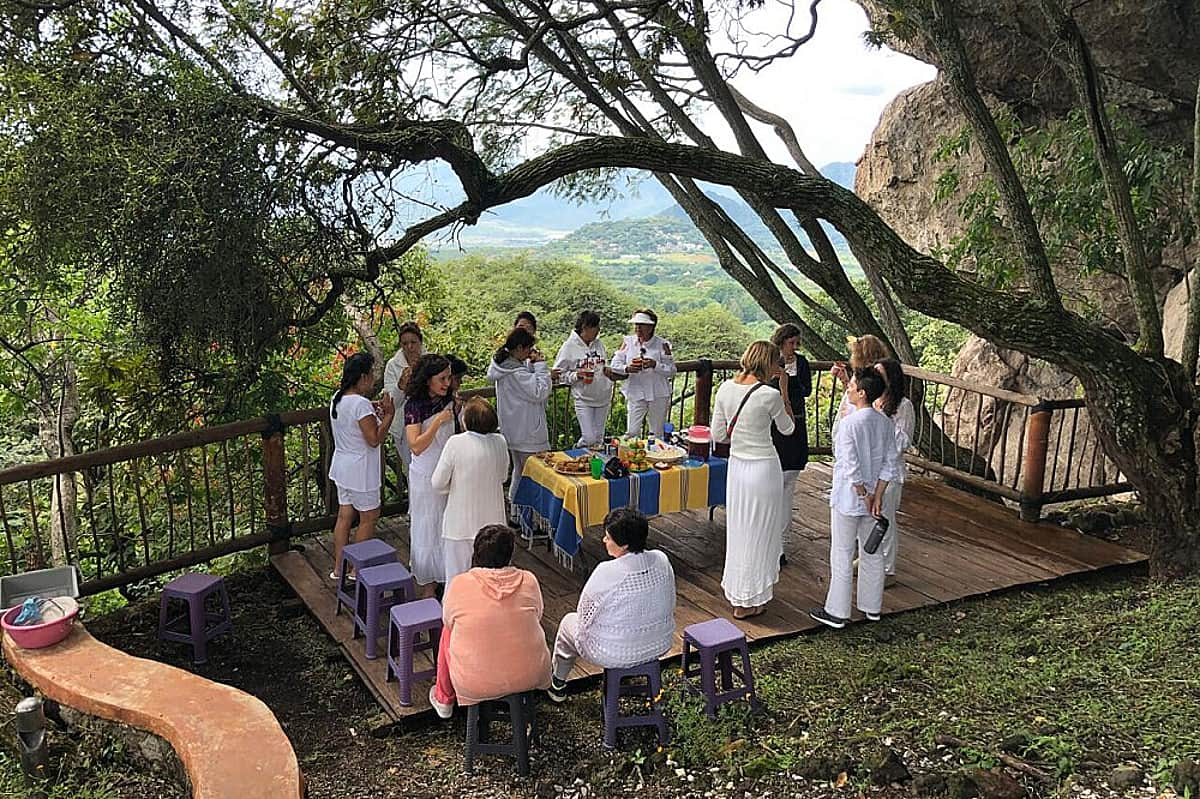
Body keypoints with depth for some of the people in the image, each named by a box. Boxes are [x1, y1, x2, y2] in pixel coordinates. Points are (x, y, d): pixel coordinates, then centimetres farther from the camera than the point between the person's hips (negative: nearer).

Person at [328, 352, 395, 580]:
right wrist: (388, 415, -15)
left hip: (341, 466, 9)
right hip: (360, 470, -9)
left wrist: (374, 412, 8)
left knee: (344, 516, 16)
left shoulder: (337, 399, 4)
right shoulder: (361, 404, -24)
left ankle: (338, 568, 23)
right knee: (369, 517, 8)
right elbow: (374, 439, -22)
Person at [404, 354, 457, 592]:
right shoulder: (414, 406, -17)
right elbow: (416, 447, -24)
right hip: (425, 476, -5)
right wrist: (438, 422, -28)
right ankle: (428, 581, 20)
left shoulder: (448, 401, 1)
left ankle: (447, 574, 26)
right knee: (427, 526, 6)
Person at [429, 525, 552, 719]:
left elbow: (448, 621, 5)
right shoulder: (529, 581, -9)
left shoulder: (459, 584, -13)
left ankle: (444, 699, 45)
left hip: (474, 686, -1)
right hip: (530, 677, 2)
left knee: (449, 630, 27)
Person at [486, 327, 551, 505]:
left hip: (512, 429, 10)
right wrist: (540, 365, -17)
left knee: (518, 470, 23)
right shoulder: (516, 373, -25)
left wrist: (531, 365, 3)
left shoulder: (503, 366, 5)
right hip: (526, 434, -10)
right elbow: (540, 392, -22)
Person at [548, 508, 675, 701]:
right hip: (660, 645, 5)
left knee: (568, 622, 24)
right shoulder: (662, 560, -13)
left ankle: (557, 684, 44)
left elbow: (585, 618, -14)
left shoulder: (606, 573, -29)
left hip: (616, 654, -5)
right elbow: (670, 606, 2)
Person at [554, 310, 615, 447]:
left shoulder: (599, 344, 9)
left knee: (598, 439, 10)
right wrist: (576, 375, -20)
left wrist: (607, 370, 3)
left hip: (603, 398, 6)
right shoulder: (569, 346, -8)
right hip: (584, 399, -5)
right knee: (588, 439, -10)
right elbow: (558, 373, -6)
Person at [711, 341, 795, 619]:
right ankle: (746, 602, 19)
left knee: (739, 529, 20)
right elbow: (787, 429, 1)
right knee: (758, 534, 8)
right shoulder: (770, 395, -18)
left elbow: (718, 434, 1)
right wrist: (785, 392, 2)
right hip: (763, 468, -6)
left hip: (736, 465, 6)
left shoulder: (725, 388, -3)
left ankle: (738, 592, 36)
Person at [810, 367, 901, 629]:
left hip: (848, 498, -7)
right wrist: (876, 497, -1)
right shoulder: (886, 423, 1)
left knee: (842, 555, 4)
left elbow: (852, 467, -23)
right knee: (873, 553, 17)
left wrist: (864, 496, -12)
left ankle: (837, 612, 12)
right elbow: (890, 464, 0)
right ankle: (872, 607, 29)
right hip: (872, 496, 7)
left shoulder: (848, 424, -20)